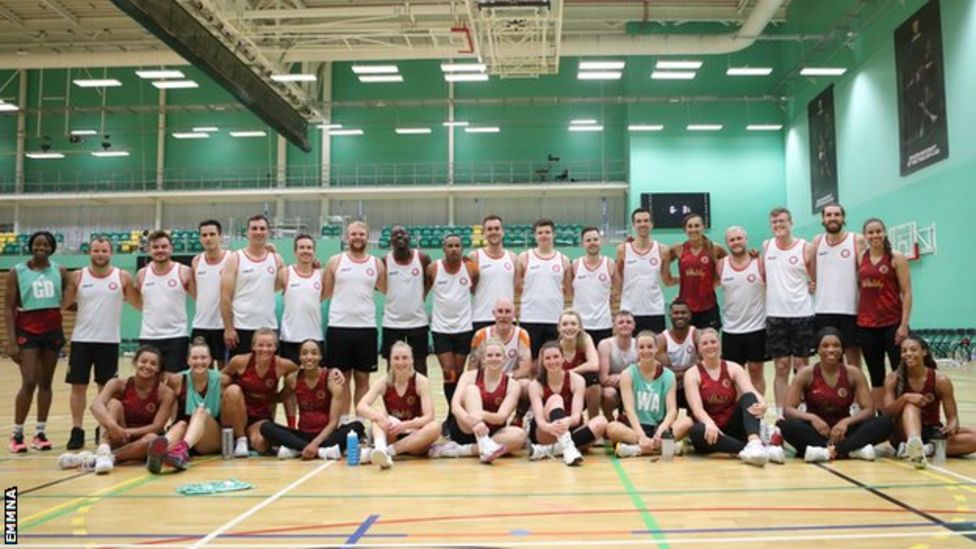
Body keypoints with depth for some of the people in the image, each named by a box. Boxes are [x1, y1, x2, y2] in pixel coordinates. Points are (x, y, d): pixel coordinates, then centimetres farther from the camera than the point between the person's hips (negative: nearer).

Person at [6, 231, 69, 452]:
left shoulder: (60, 271, 6)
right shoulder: (16, 272, -1)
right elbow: (9, 308, -3)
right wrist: (11, 340, -10)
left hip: (53, 331, 3)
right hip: (27, 332, -3)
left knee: (46, 382, 7)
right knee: (29, 383, -9)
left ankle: (40, 432, 14)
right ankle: (17, 434, 3)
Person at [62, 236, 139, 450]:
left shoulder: (123, 277, -1)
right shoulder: (77, 277, 2)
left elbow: (140, 304, 1)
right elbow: (63, 304, 3)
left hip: (109, 341, 0)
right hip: (81, 340, 1)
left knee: (106, 387, 8)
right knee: (78, 386, 1)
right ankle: (77, 431, 10)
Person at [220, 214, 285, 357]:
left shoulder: (276, 259, 8)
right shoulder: (235, 259, -1)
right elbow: (225, 297, -5)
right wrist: (228, 328, -10)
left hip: (269, 327, 3)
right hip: (241, 328, -3)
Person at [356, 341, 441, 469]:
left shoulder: (421, 381, -11)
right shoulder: (383, 382, -6)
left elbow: (429, 416, -20)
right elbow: (361, 407, -20)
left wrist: (405, 425, -37)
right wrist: (380, 417, -39)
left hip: (415, 439, -1)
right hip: (391, 437, 1)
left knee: (435, 427, -31)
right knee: (378, 414, -24)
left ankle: (388, 451, -34)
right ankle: (380, 449, -51)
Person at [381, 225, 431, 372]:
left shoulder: (423, 258, -4)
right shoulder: (385, 261, -6)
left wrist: (422, 292, 1)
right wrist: (391, 292, -2)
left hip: (418, 321, 0)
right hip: (392, 323, 0)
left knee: (420, 364, 9)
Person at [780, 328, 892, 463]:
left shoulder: (853, 373, -1)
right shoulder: (806, 374, -5)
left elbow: (869, 410, -4)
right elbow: (788, 409, -8)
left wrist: (846, 421, -23)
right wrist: (812, 418, -27)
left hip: (842, 430, 2)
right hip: (815, 431, -2)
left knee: (885, 422, -21)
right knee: (786, 425, -33)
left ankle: (830, 451, -37)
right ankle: (853, 449, -37)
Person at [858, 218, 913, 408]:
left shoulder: (896, 258, -2)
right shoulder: (861, 258, 8)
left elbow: (907, 293, -5)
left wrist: (904, 324, -12)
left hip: (893, 323, -4)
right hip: (866, 325, 4)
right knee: (876, 376, 10)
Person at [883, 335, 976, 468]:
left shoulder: (940, 380, -8)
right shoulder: (893, 379, -8)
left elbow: (952, 417, -6)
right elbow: (887, 412, -16)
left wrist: (952, 427, -30)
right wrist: (905, 398, -34)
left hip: (932, 433, 2)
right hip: (905, 435, -2)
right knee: (911, 404, -33)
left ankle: (927, 449, -33)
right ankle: (914, 444, -60)